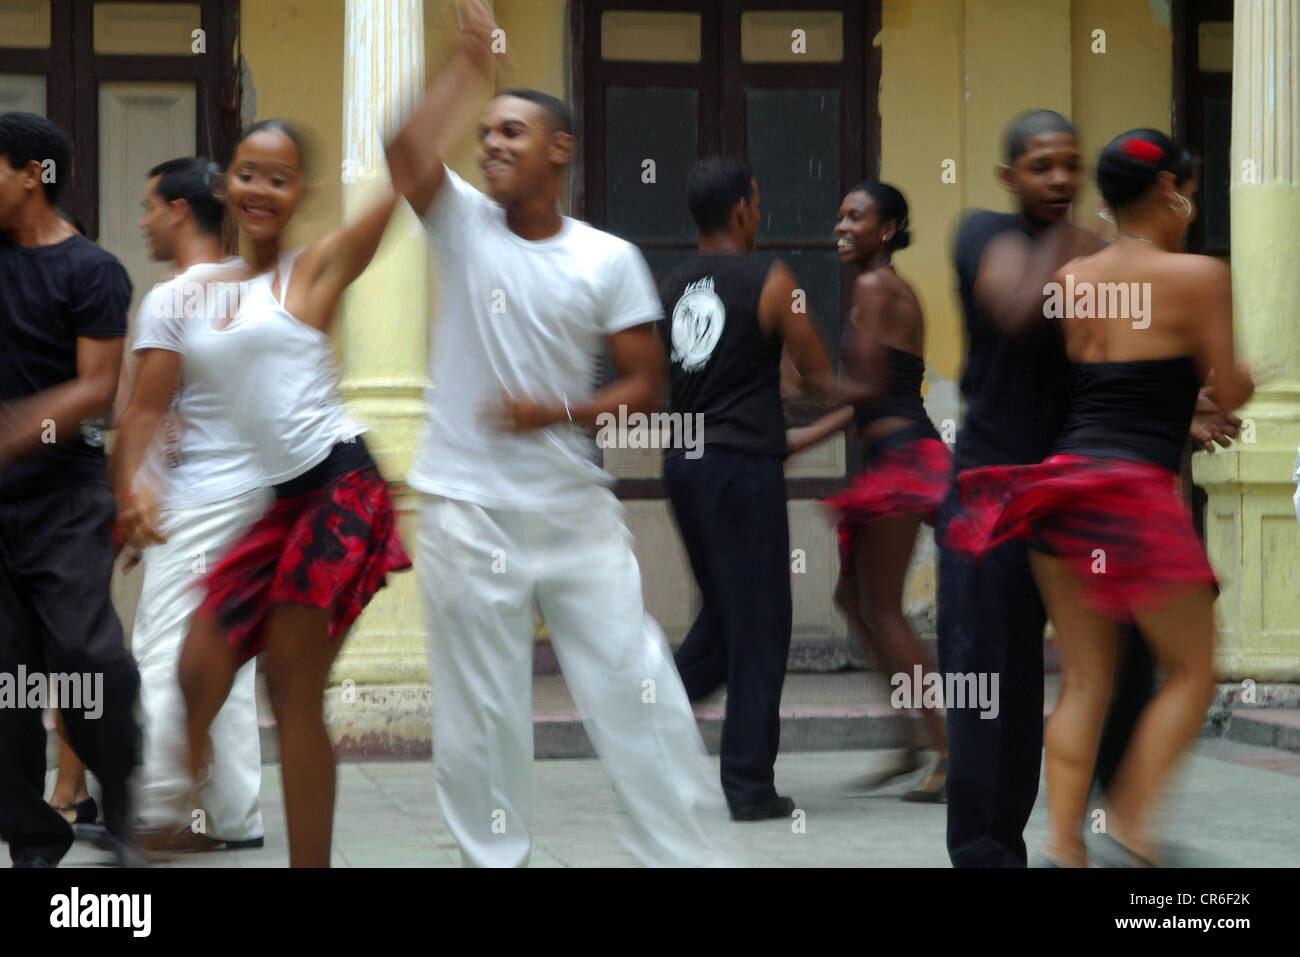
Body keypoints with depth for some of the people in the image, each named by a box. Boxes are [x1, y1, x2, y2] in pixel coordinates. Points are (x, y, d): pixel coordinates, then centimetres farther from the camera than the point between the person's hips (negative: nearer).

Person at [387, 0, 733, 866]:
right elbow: (409, 155, -19)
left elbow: (646, 385, 1)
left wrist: (559, 413, -14)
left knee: (636, 691, -2)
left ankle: (688, 853, 4)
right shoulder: (466, 227, 2)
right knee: (481, 710, 6)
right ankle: (494, 859, 17)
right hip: (468, 508, 0)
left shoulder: (609, 260, 1)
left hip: (576, 506, 0)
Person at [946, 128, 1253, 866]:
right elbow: (1228, 395, -3)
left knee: (1084, 680, 9)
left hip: (1062, 478, 6)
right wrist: (1247, 377, 20)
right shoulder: (1199, 277, -6)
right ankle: (1132, 823, -3)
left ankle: (1064, 845, 3)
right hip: (1140, 493, -6)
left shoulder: (1069, 278, 10)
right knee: (1193, 670, 8)